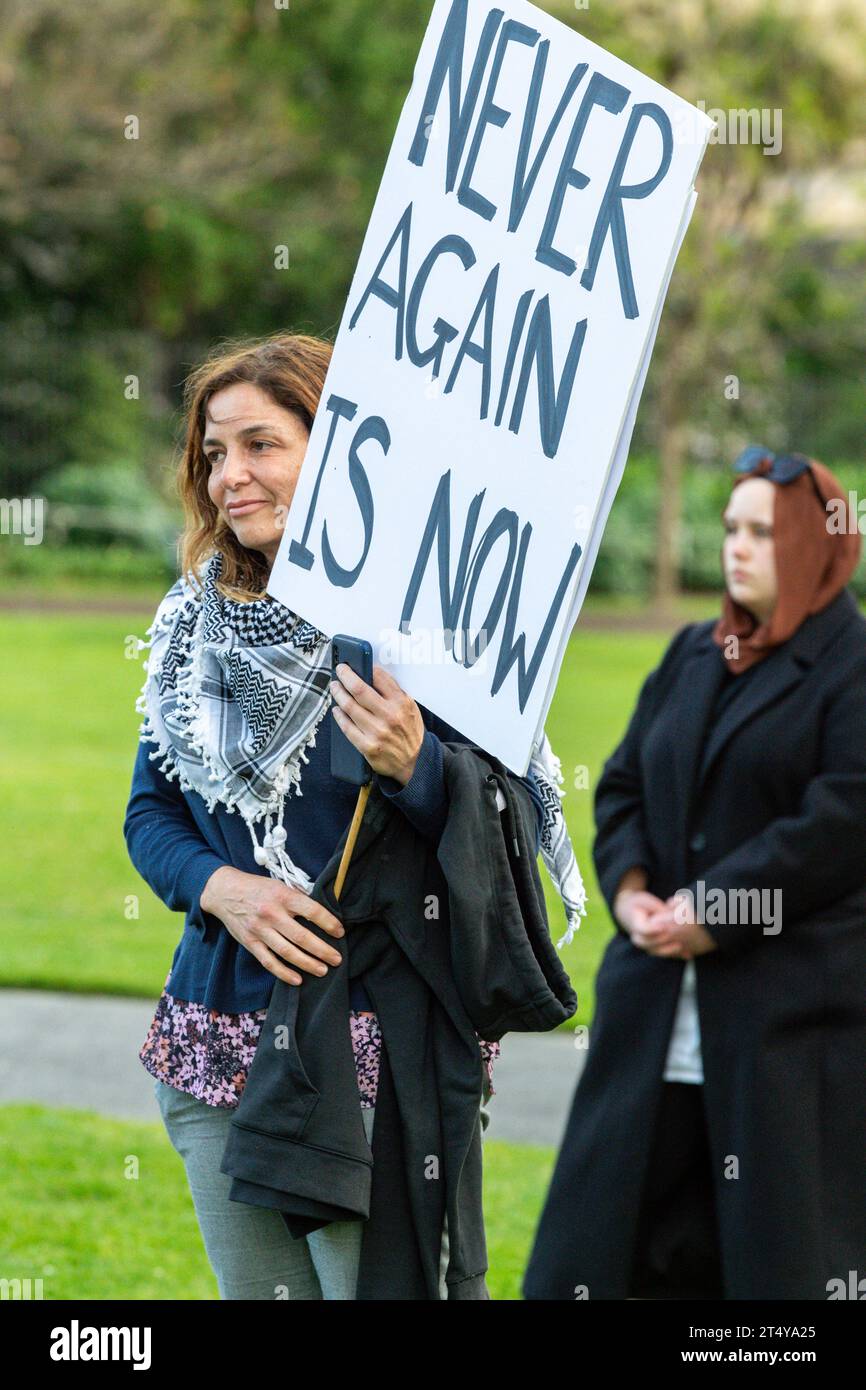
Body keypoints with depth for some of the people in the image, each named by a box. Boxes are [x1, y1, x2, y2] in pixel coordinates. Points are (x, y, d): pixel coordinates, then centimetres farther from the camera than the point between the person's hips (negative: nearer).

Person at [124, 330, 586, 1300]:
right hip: (218, 1040, 6)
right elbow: (150, 811, 14)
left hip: (379, 1045, -6)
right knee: (254, 1292, 11)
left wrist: (412, 765, -30)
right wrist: (222, 888, -7)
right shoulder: (195, 621, 10)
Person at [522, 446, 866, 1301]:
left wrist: (713, 915, -16)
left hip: (794, 1001, -6)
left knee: (787, 1232, -3)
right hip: (664, 996, 6)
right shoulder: (693, 656, 16)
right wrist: (631, 889, -4)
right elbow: (622, 785, 15)